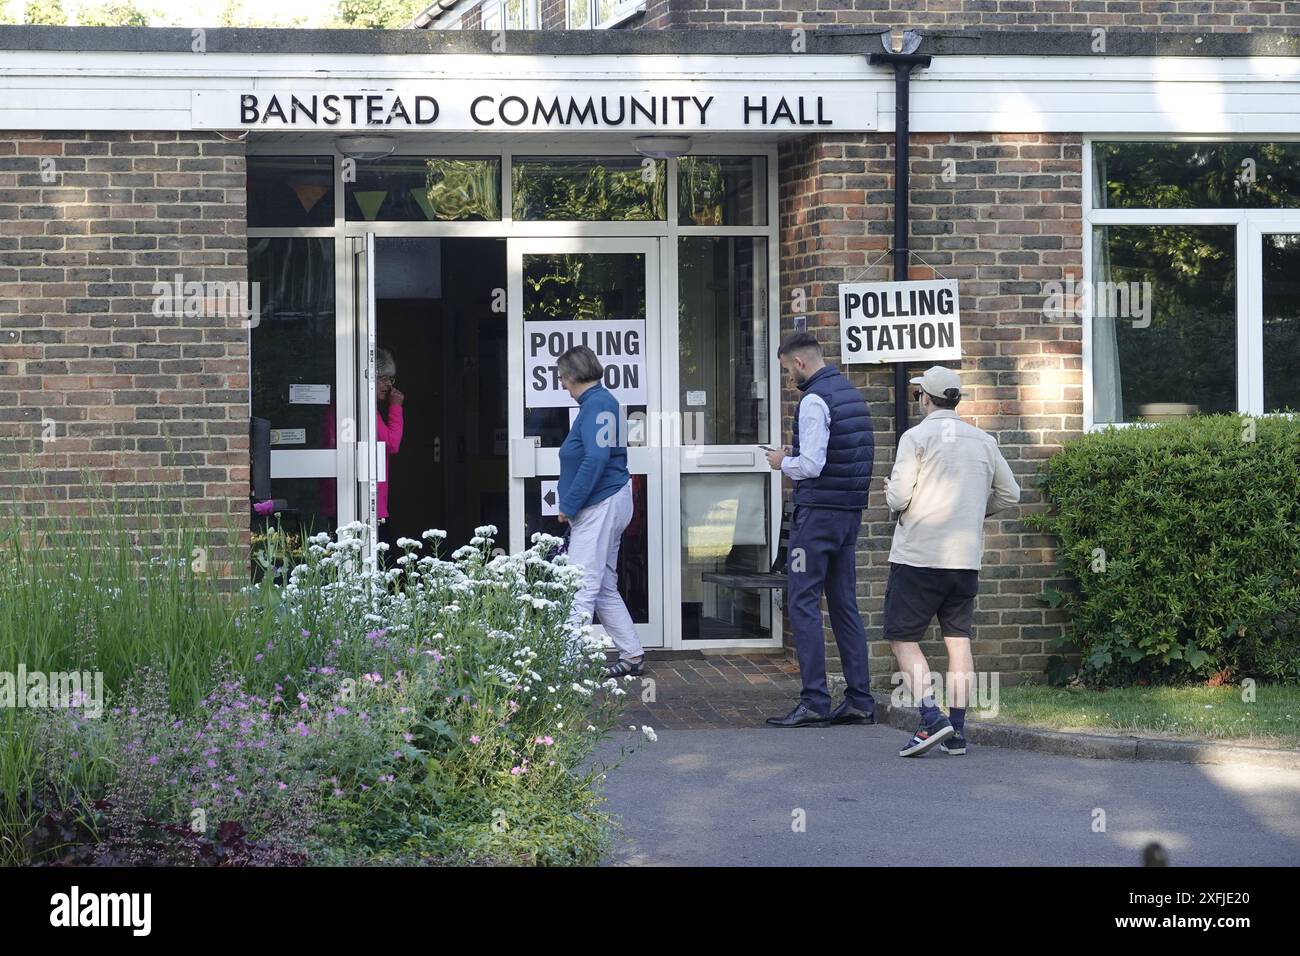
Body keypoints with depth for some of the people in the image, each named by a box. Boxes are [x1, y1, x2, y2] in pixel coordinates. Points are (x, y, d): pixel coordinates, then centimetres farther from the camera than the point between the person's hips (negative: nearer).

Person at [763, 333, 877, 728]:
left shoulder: (815, 400, -15)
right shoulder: (852, 394, 13)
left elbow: (811, 466, -20)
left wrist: (783, 462, 0)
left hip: (818, 513, -9)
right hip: (850, 512, 9)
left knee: (804, 606, -5)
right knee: (845, 604, 12)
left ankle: (814, 703, -8)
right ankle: (859, 700, 11)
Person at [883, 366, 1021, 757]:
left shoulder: (916, 437, -7)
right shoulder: (983, 441, 9)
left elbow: (898, 498, -13)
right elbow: (1009, 493, 14)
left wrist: (891, 492, 9)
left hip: (918, 556, -5)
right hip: (966, 558, 5)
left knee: (903, 638, 1)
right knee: (958, 640, 8)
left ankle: (932, 718, -13)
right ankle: (957, 731, 6)